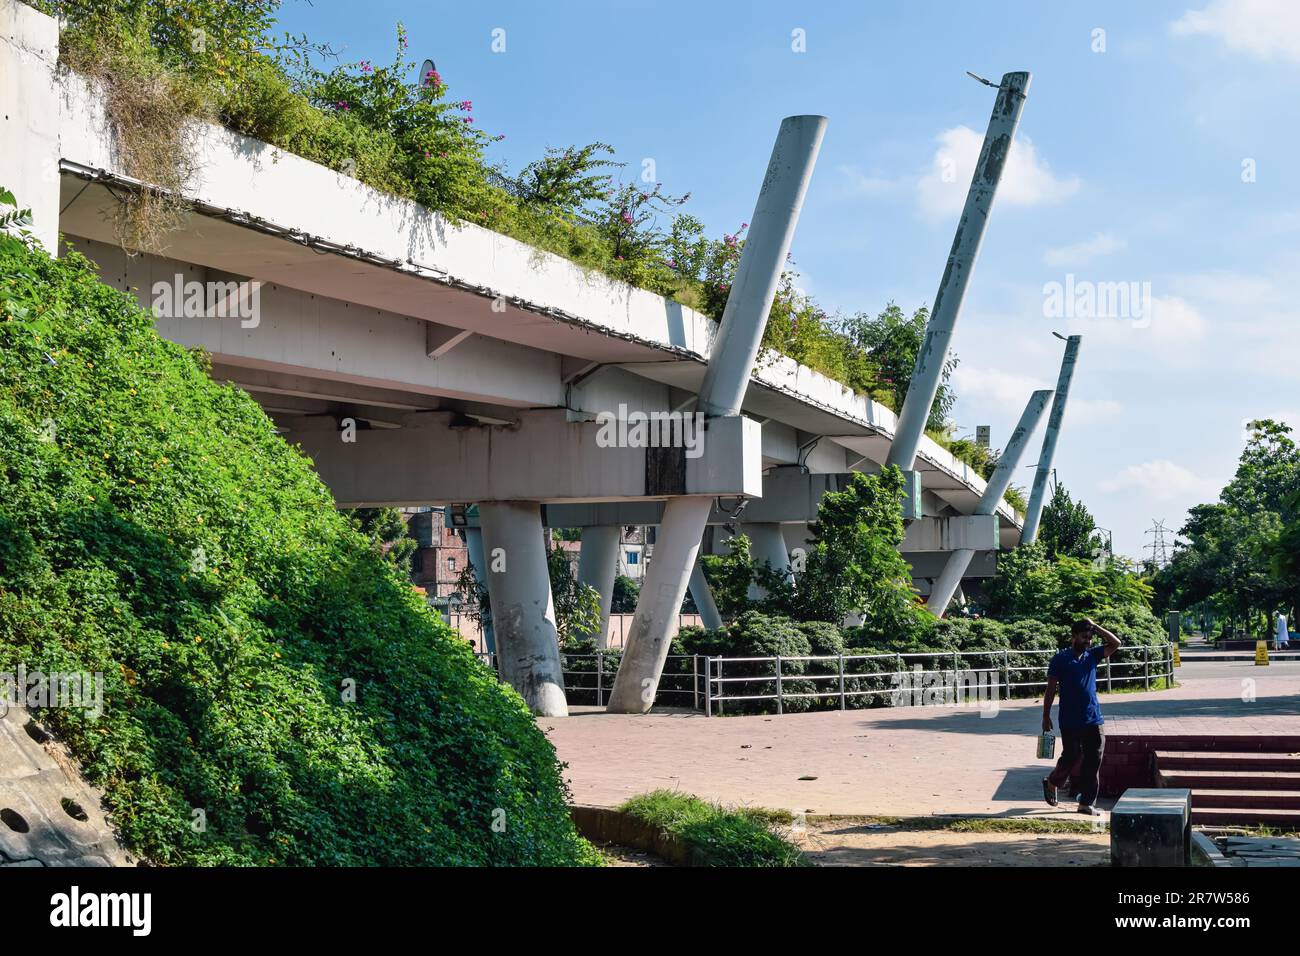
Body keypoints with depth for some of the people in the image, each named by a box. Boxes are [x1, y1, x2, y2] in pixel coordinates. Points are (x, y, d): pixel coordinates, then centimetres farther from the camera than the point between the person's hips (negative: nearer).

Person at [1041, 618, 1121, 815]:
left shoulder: (1092, 655, 10)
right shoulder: (1061, 658, -3)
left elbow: (1115, 644, 3)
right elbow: (1051, 688, -2)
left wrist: (1096, 627, -2)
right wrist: (1046, 716, -4)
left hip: (1093, 719, 4)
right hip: (1070, 720, -4)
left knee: (1093, 761, 2)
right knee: (1071, 756, -2)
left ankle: (1086, 803, 9)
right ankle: (1051, 783, 26)